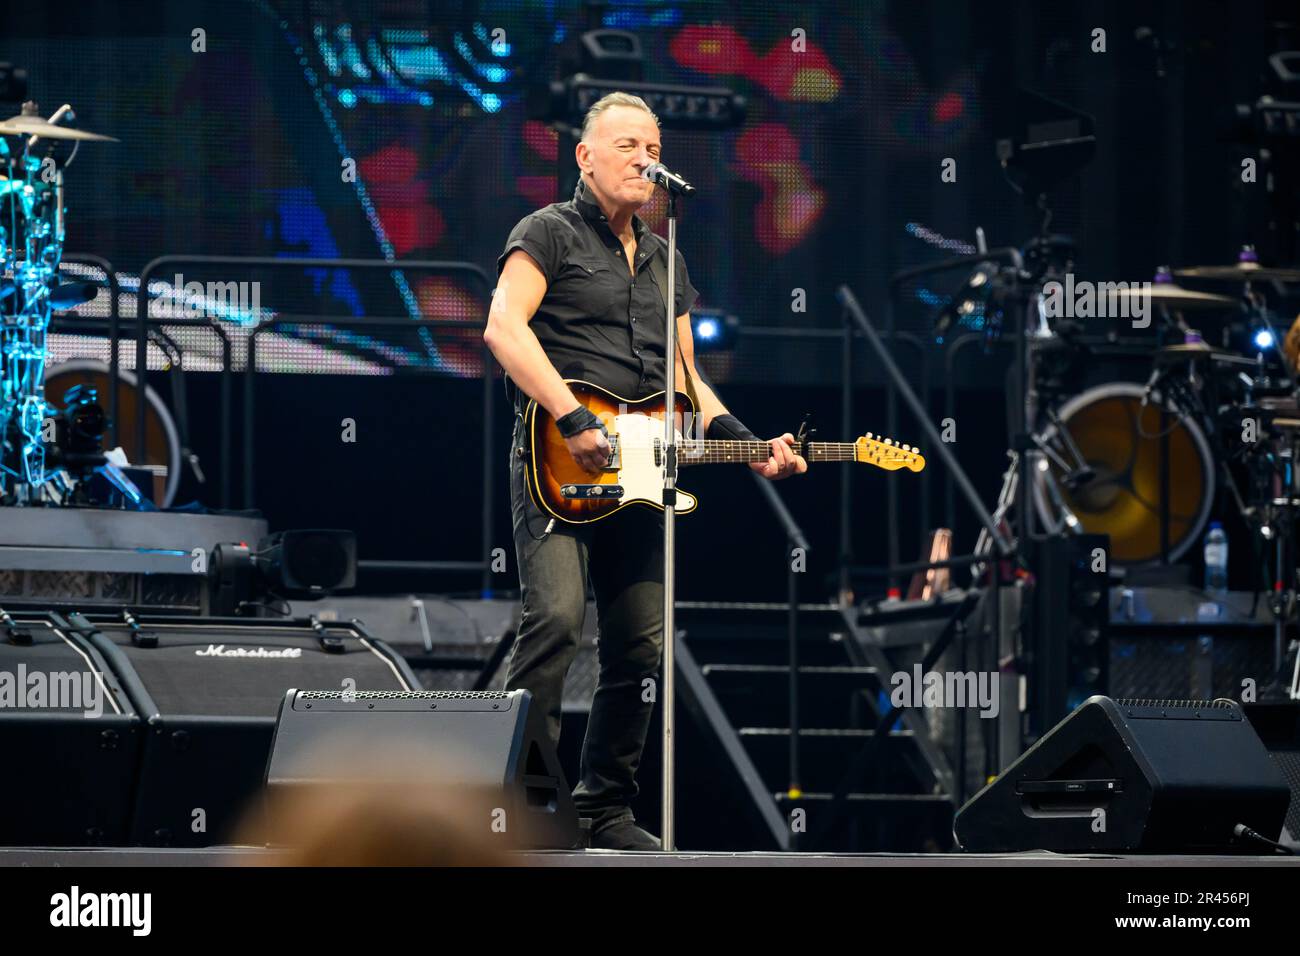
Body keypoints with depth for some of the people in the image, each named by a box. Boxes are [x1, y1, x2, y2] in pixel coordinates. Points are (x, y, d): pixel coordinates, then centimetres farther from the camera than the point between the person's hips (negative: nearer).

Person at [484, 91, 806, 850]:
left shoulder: (665, 260, 23)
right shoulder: (550, 233, 1)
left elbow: (685, 380, 26)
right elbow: (504, 328, -15)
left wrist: (751, 446, 10)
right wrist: (575, 422, -22)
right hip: (556, 466, -7)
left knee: (640, 646, 5)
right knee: (556, 616, -22)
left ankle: (607, 809, 15)